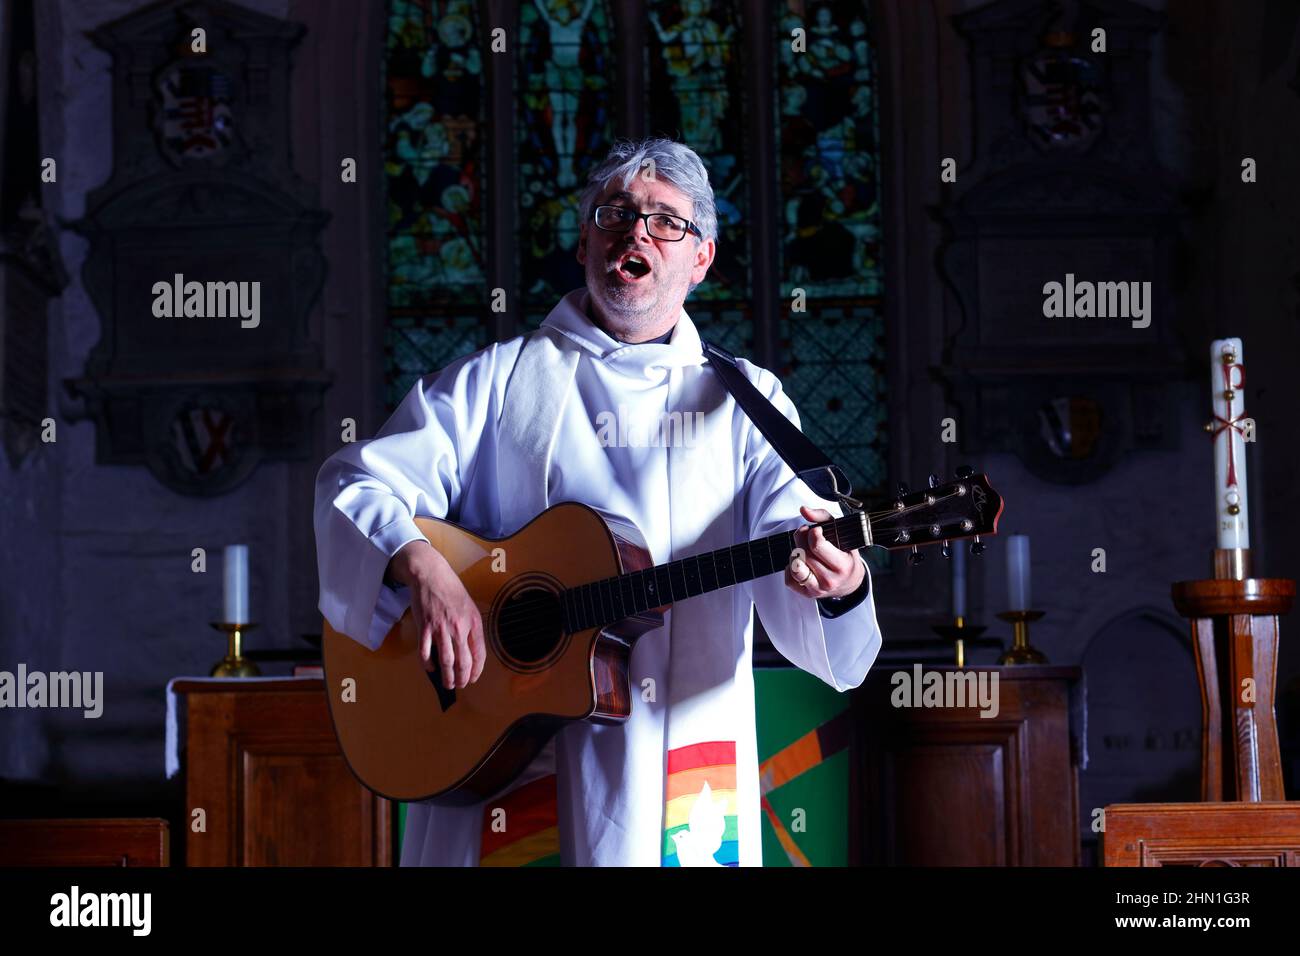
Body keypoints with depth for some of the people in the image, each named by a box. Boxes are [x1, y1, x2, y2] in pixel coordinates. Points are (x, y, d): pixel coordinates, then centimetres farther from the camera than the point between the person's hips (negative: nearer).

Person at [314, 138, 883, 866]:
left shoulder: (744, 401, 10)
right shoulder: (496, 381, 9)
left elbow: (789, 525, -3)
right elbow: (357, 483, 2)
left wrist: (838, 582, -27)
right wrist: (420, 566, -18)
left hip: (679, 752, 1)